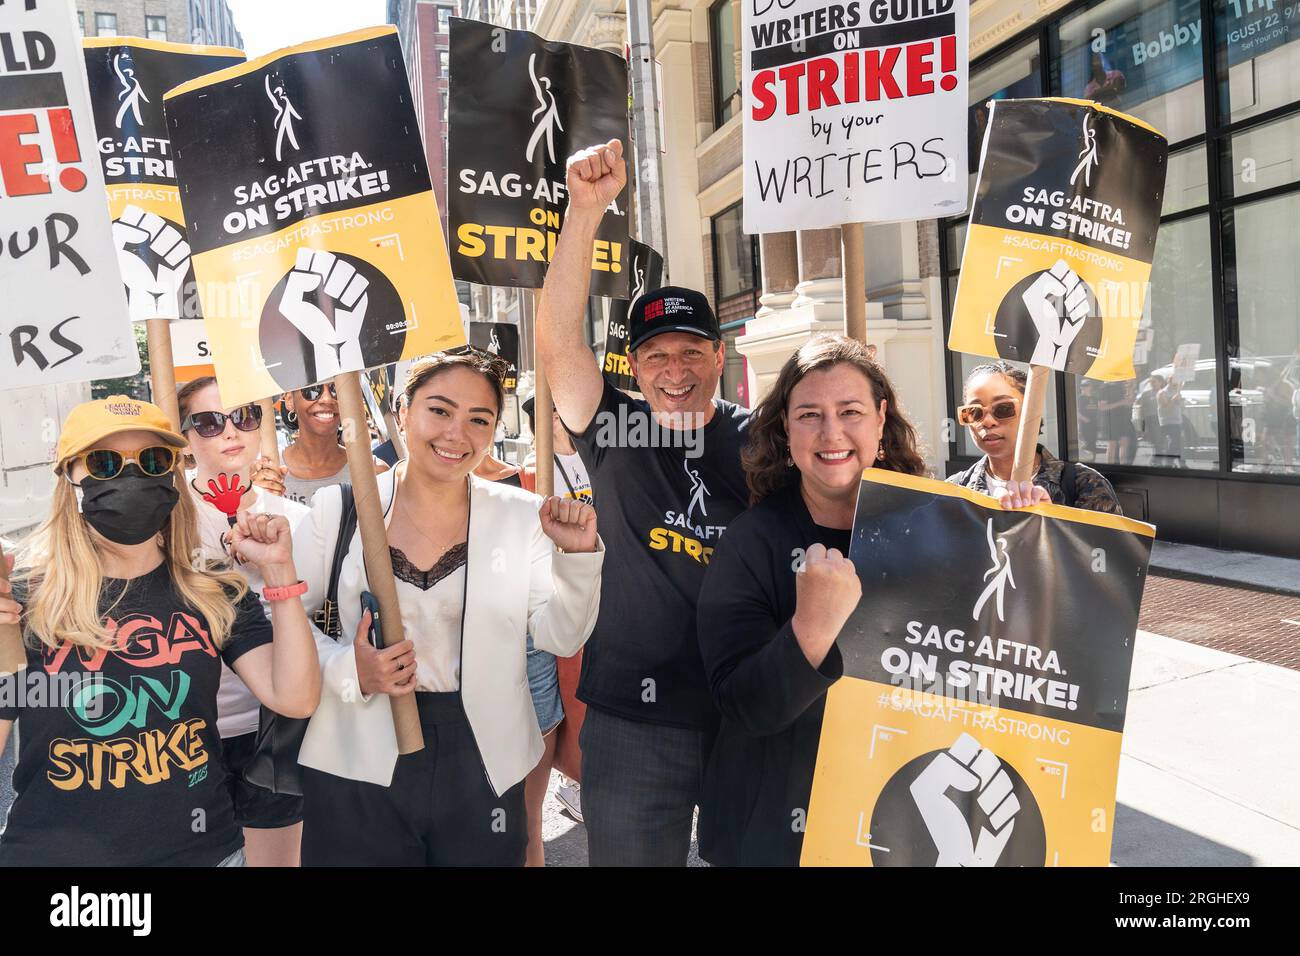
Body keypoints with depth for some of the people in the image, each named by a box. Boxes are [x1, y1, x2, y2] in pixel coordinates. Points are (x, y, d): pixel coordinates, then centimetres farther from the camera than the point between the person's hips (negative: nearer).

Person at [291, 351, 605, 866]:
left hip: (482, 763, 1)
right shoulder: (340, 507, -5)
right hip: (359, 765, 0)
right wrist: (348, 669, -15)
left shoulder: (522, 516, -3)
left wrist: (578, 556, -20)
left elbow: (561, 639, -5)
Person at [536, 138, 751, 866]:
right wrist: (586, 210, -26)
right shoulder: (615, 431, -5)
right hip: (637, 715, -1)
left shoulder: (757, 438, -1)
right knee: (632, 853, 15)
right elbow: (558, 341, -17)